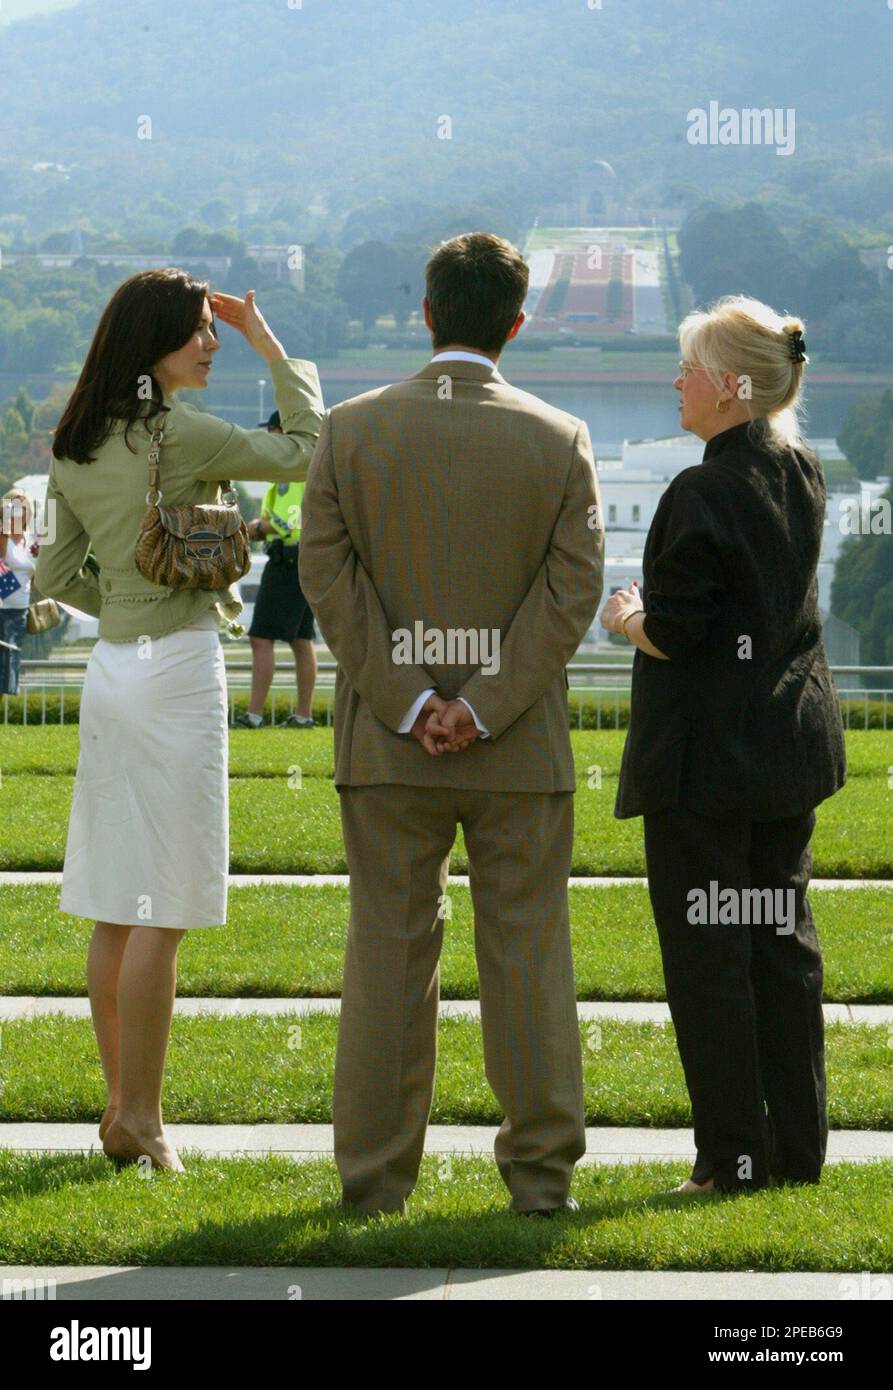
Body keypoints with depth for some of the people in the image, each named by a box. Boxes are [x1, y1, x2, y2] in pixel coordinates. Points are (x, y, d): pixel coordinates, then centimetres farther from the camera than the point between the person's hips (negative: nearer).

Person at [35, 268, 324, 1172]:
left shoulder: (75, 448, 9)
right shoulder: (180, 435, -13)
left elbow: (59, 574, 16)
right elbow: (308, 451, -3)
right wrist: (270, 346, 3)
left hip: (110, 663, 8)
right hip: (177, 666, -8)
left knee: (116, 909, 11)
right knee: (160, 913, -4)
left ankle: (120, 1106, 16)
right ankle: (140, 1118, -3)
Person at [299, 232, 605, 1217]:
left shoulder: (349, 431, -1)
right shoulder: (559, 441, -3)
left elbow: (326, 573, -5)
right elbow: (574, 587, -8)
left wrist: (406, 703, -7)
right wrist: (484, 707, -10)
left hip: (386, 743, 1)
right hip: (523, 751, -1)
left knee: (388, 951, 7)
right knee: (527, 954, 6)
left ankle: (375, 1176, 9)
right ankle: (542, 1171, 9)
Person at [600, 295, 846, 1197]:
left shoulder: (702, 496, -19)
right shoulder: (802, 480, 6)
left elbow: (673, 635, -18)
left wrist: (626, 617, 1)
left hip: (708, 750, -8)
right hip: (793, 740, 8)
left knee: (709, 952, -1)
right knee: (782, 938, 13)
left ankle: (735, 1156, 2)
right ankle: (797, 1148, 16)